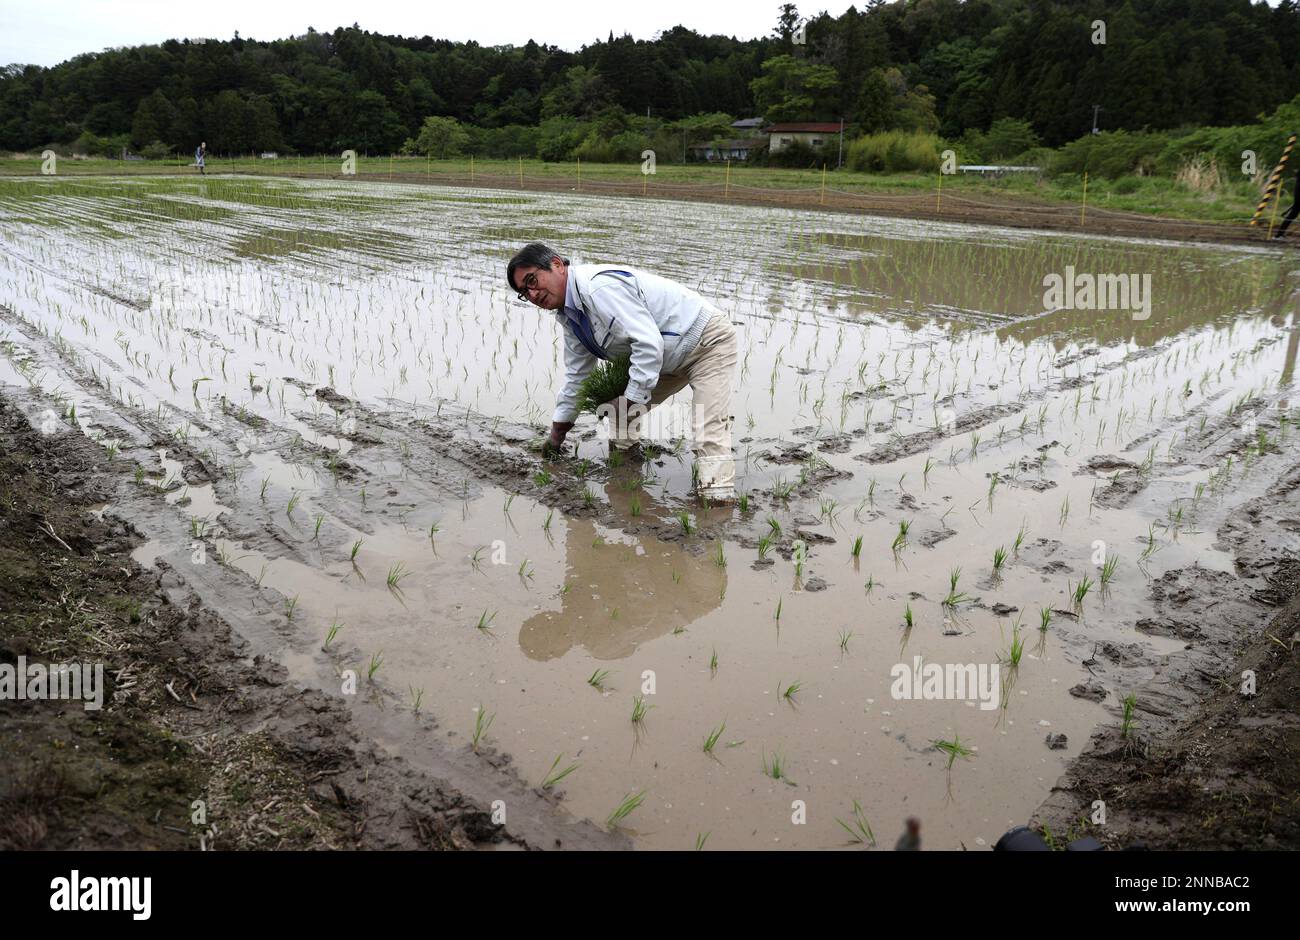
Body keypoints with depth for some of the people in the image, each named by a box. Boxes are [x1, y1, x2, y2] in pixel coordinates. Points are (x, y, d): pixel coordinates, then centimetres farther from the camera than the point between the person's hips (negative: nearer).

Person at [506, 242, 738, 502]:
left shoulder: (599, 286, -26)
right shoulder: (568, 316, 6)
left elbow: (649, 344, -32)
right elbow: (576, 376, 18)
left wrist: (633, 401, -26)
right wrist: (557, 435, 22)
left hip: (709, 338, -10)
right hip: (671, 358, 10)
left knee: (710, 432, -22)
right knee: (619, 406, 9)